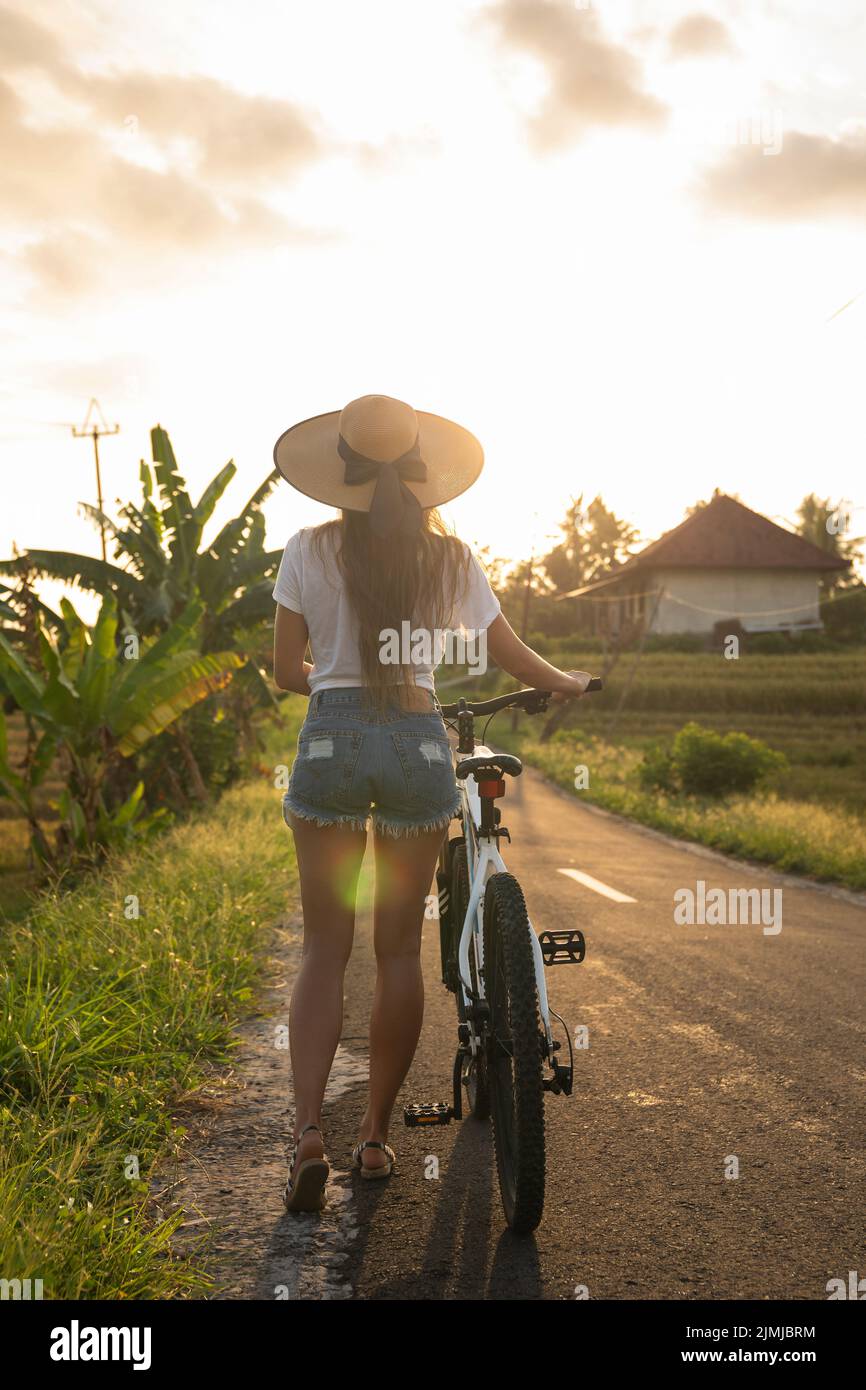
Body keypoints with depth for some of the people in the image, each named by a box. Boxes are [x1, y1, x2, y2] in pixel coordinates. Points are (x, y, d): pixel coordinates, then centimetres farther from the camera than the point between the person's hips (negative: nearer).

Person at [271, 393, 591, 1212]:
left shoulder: (310, 552, 1)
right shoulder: (450, 559, 5)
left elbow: (286, 671, 7)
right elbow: (515, 659, 15)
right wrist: (569, 683, 36)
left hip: (331, 742, -1)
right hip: (419, 742, 1)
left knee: (325, 945, 9)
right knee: (399, 946, 11)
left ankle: (308, 1130, -2)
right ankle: (376, 1135, 20)